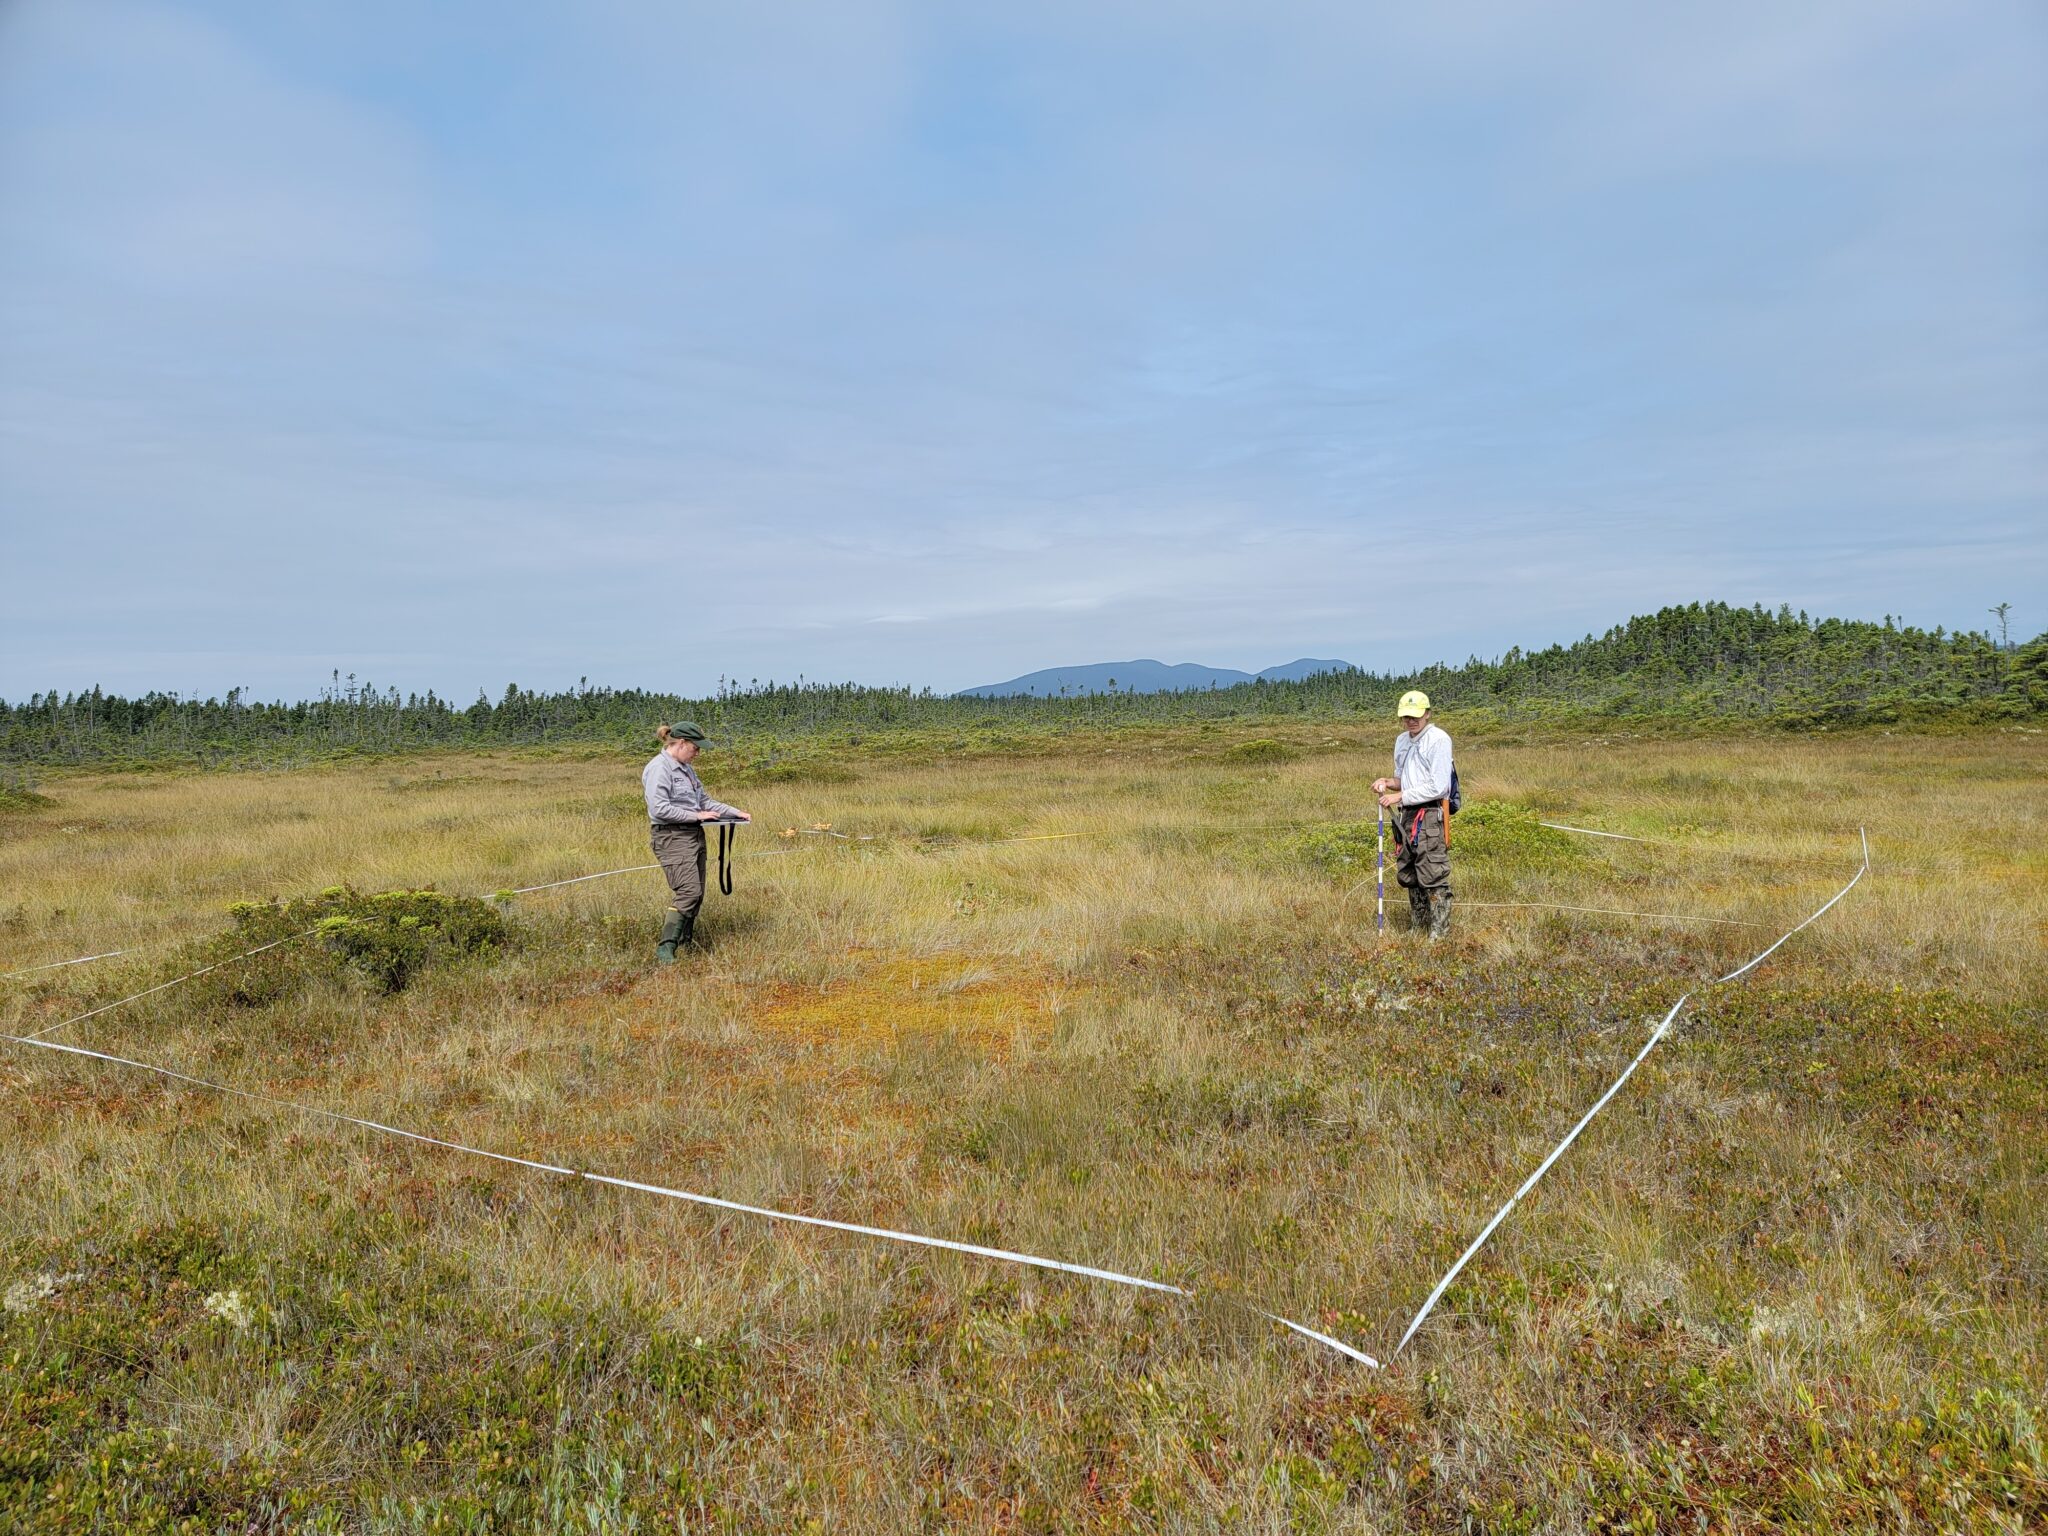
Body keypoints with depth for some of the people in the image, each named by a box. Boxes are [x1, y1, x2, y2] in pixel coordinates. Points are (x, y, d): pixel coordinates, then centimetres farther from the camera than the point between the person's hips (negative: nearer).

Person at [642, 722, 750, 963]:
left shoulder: (685, 768, 17)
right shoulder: (659, 768, -12)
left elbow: (704, 800, 22)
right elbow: (659, 808, -20)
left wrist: (735, 812, 13)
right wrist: (696, 815, -15)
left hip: (694, 835, 9)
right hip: (672, 837, -9)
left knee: (696, 894, 8)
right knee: (689, 892, -18)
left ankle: (685, 943, 19)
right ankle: (665, 950, -15)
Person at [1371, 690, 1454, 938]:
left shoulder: (1439, 739, -11)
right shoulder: (1401, 740, 14)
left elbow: (1438, 787, -17)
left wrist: (1400, 796, -16)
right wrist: (1388, 783, 4)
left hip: (1430, 815, -8)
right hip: (1405, 815, 8)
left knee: (1433, 878, -7)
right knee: (1407, 875, 13)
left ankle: (1439, 934, -2)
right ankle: (1419, 927, 25)